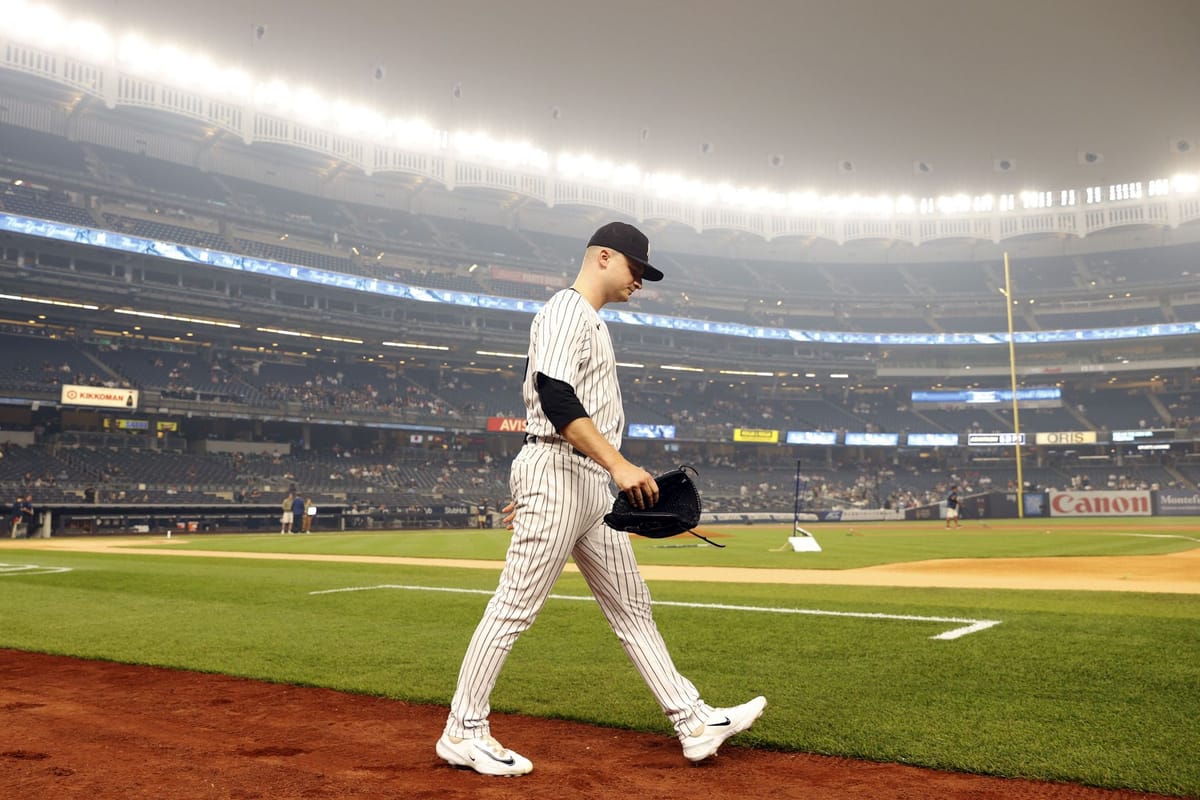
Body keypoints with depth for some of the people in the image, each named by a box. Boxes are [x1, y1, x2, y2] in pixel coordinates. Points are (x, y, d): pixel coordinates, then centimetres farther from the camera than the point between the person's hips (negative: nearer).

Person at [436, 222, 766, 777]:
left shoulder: (593, 322, 23)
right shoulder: (566, 310, -8)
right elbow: (555, 398, -24)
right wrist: (619, 464, -30)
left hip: (593, 483, 10)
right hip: (557, 471, -10)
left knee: (632, 608, 10)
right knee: (515, 606, -5)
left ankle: (694, 723, 15)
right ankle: (463, 733, 7)